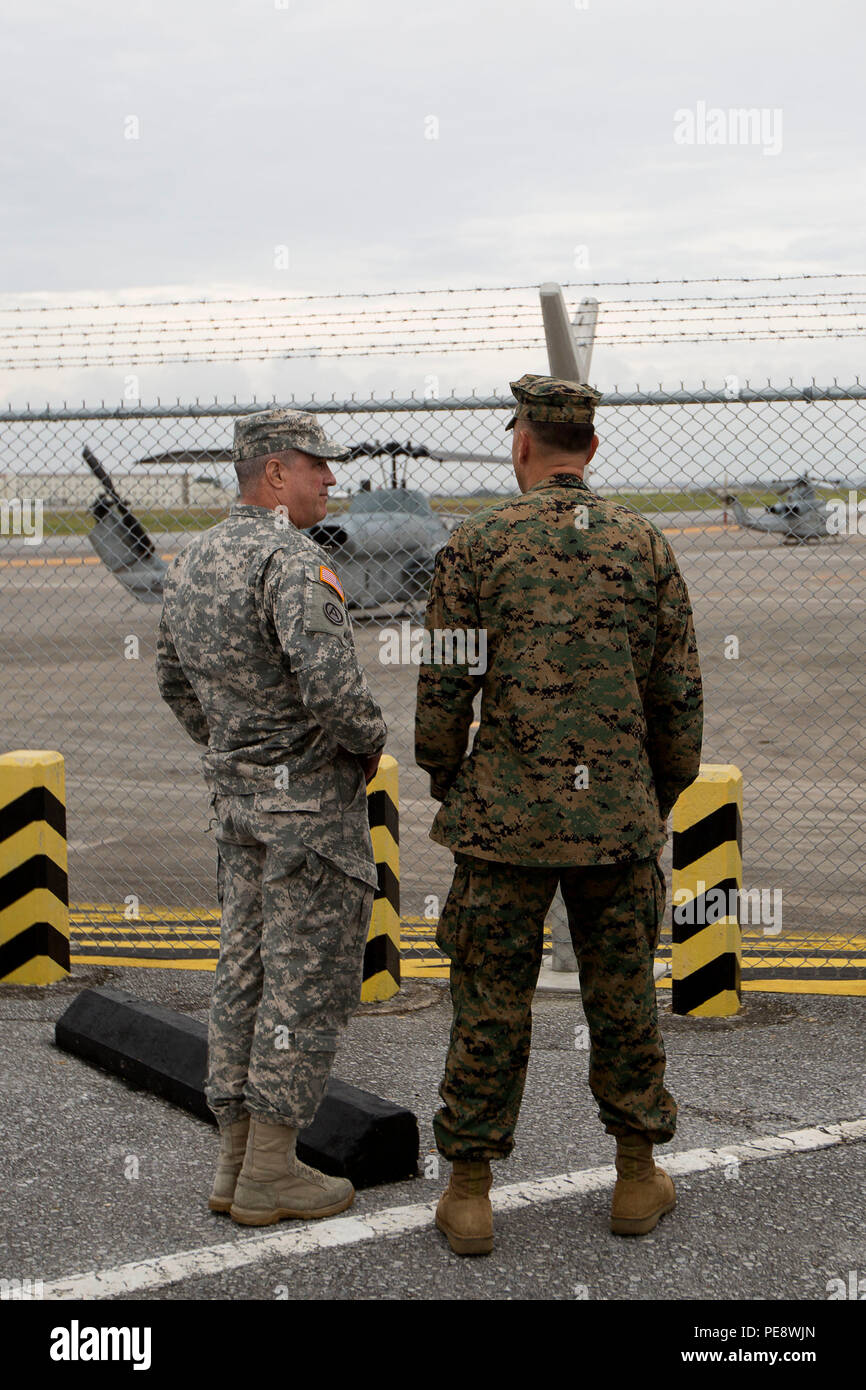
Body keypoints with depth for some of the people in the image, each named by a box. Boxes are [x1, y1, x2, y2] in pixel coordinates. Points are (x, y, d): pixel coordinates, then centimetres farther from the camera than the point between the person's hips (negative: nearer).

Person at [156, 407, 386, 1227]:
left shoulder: (193, 561, 9)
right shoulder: (292, 560, -20)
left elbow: (175, 679, 19)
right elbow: (331, 684, -30)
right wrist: (368, 741, -11)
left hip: (237, 792, 9)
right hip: (312, 796, -9)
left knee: (246, 968, 13)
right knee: (307, 978, 0)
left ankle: (236, 1161, 21)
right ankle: (271, 1173, 8)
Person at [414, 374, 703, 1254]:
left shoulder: (478, 544, -4)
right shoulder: (644, 544, 3)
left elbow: (443, 687, -3)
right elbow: (678, 694, 5)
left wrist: (444, 786, 12)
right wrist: (663, 797, 19)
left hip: (506, 816, -2)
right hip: (619, 817, 2)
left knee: (490, 1006, 6)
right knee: (622, 997, 13)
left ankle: (468, 1194, 14)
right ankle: (638, 1177, 25)